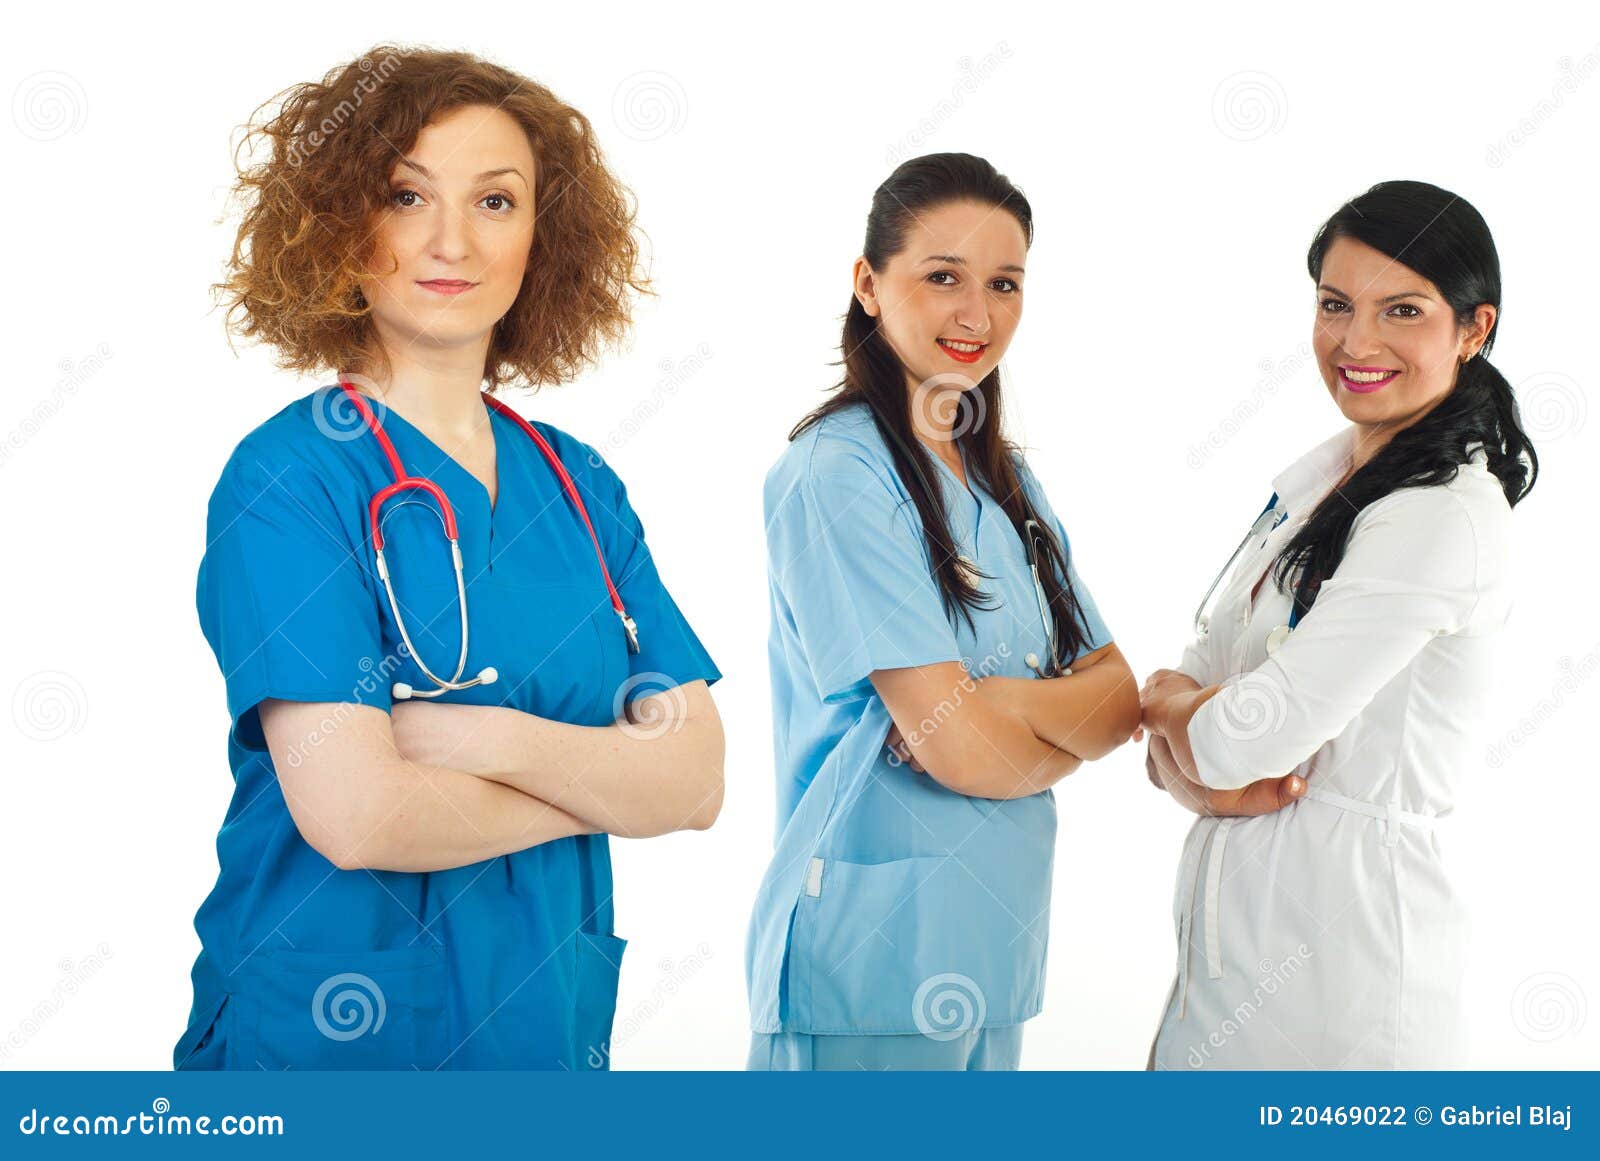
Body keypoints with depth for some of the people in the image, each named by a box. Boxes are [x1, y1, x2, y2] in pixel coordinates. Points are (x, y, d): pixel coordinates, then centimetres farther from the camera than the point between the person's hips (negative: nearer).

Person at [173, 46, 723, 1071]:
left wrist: (498, 741, -19)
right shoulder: (290, 474, -13)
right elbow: (357, 814, -23)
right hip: (331, 1031, -5)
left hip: (555, 1019, 5)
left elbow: (697, 781, -4)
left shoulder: (579, 485, 3)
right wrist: (601, 786, -9)